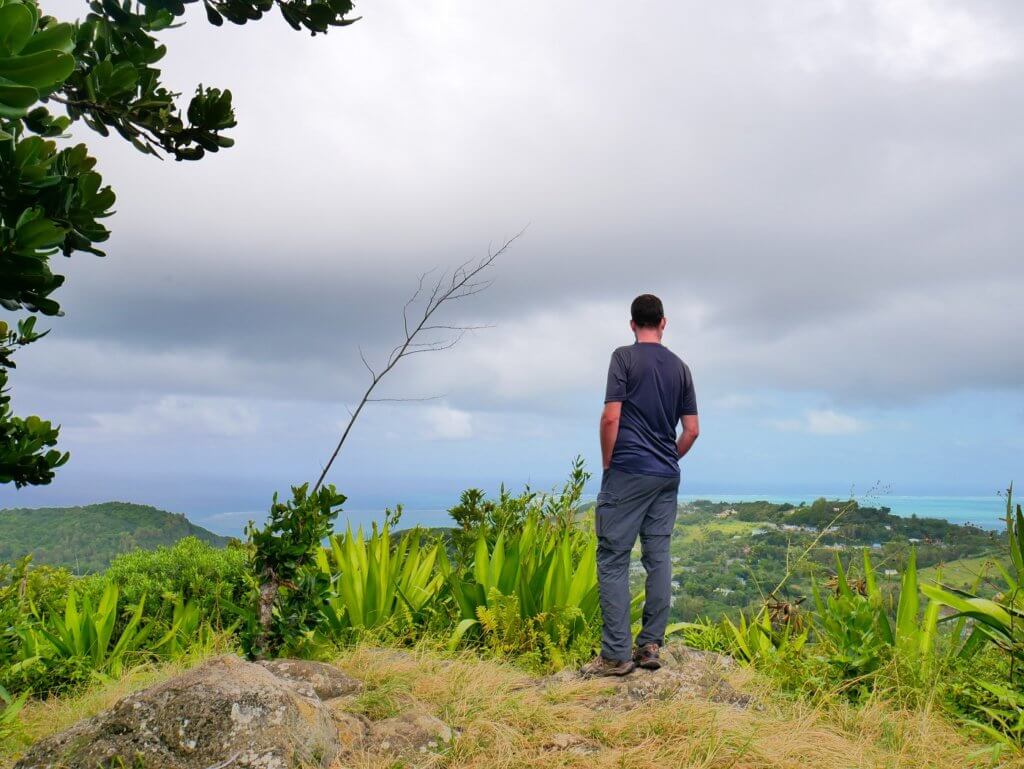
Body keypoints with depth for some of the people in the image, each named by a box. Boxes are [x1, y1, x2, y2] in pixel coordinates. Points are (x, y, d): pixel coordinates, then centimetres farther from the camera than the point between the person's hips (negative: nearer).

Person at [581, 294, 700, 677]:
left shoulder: (624, 357, -5)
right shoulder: (680, 367, 11)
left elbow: (611, 417, -12)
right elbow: (692, 430, 10)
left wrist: (607, 464, 0)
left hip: (628, 472, -6)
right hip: (667, 476, 6)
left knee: (613, 559, -3)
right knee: (658, 557, 8)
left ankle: (616, 654, -4)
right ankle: (650, 645, 12)